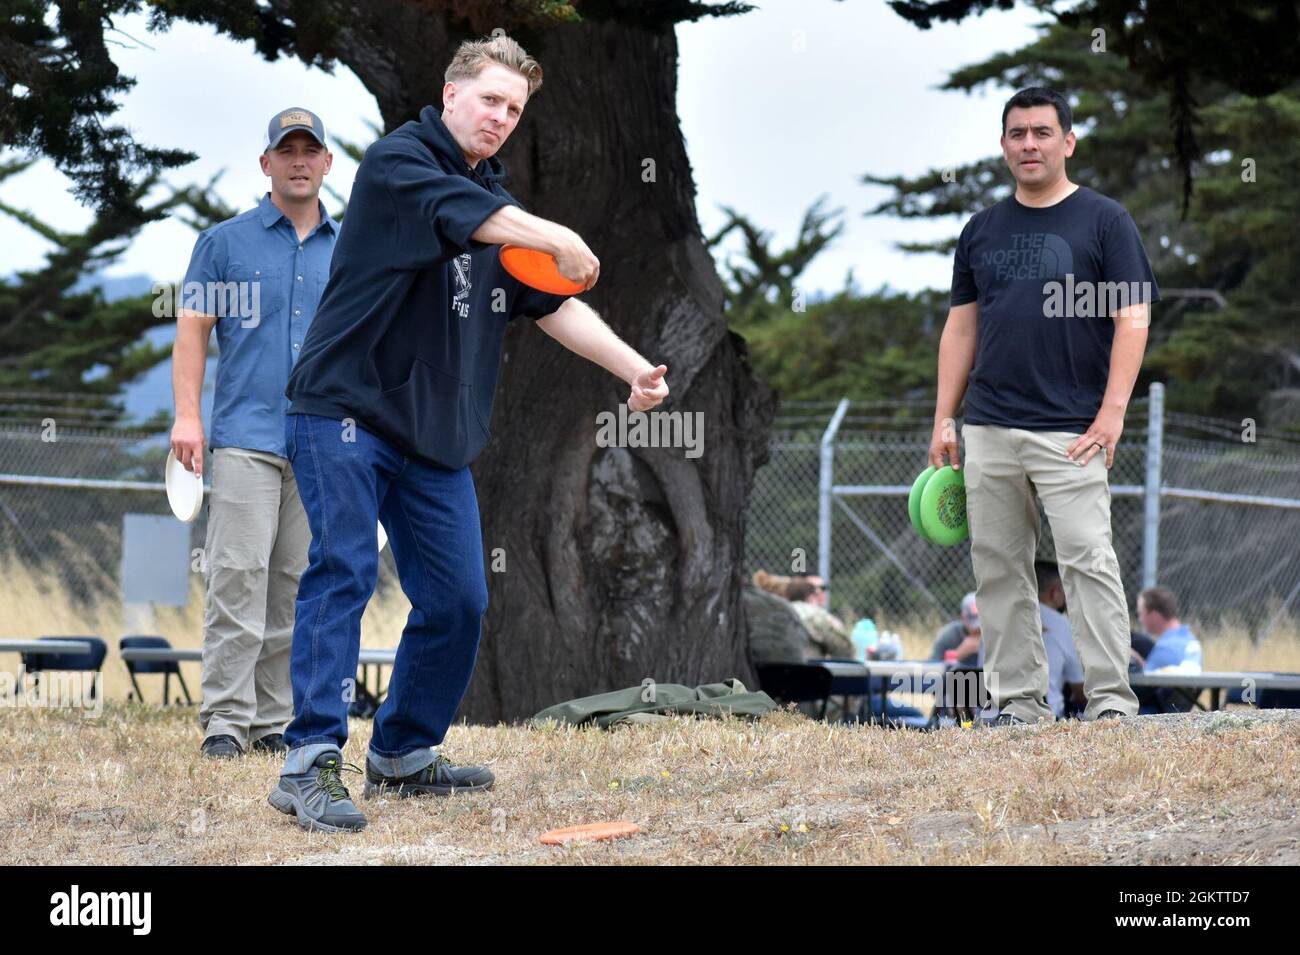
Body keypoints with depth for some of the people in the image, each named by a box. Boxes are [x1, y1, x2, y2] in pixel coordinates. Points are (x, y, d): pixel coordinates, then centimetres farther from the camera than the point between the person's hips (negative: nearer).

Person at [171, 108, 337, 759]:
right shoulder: (225, 242, 7)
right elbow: (192, 328, 4)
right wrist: (187, 414, -7)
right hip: (246, 437, -3)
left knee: (297, 586, 3)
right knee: (239, 576, -12)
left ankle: (275, 722, 7)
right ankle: (225, 719, -10)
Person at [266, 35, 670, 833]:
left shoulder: (500, 203, 16)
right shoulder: (398, 160, -7)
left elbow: (553, 306, 15)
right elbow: (462, 214, -26)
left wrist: (634, 369, 3)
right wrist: (558, 240, -37)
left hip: (437, 436, 7)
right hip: (345, 409, -7)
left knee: (458, 601, 5)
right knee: (344, 570, -17)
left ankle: (403, 754, 20)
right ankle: (312, 763, -21)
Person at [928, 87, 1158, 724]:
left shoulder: (1104, 220, 1)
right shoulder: (982, 229, 15)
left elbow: (1132, 318, -4)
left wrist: (1113, 411, -14)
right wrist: (944, 419, 10)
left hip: (1070, 431, -5)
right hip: (988, 429, 5)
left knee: (1087, 559, -12)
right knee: (998, 569, 4)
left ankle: (1111, 698, -10)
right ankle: (1020, 699, 10)